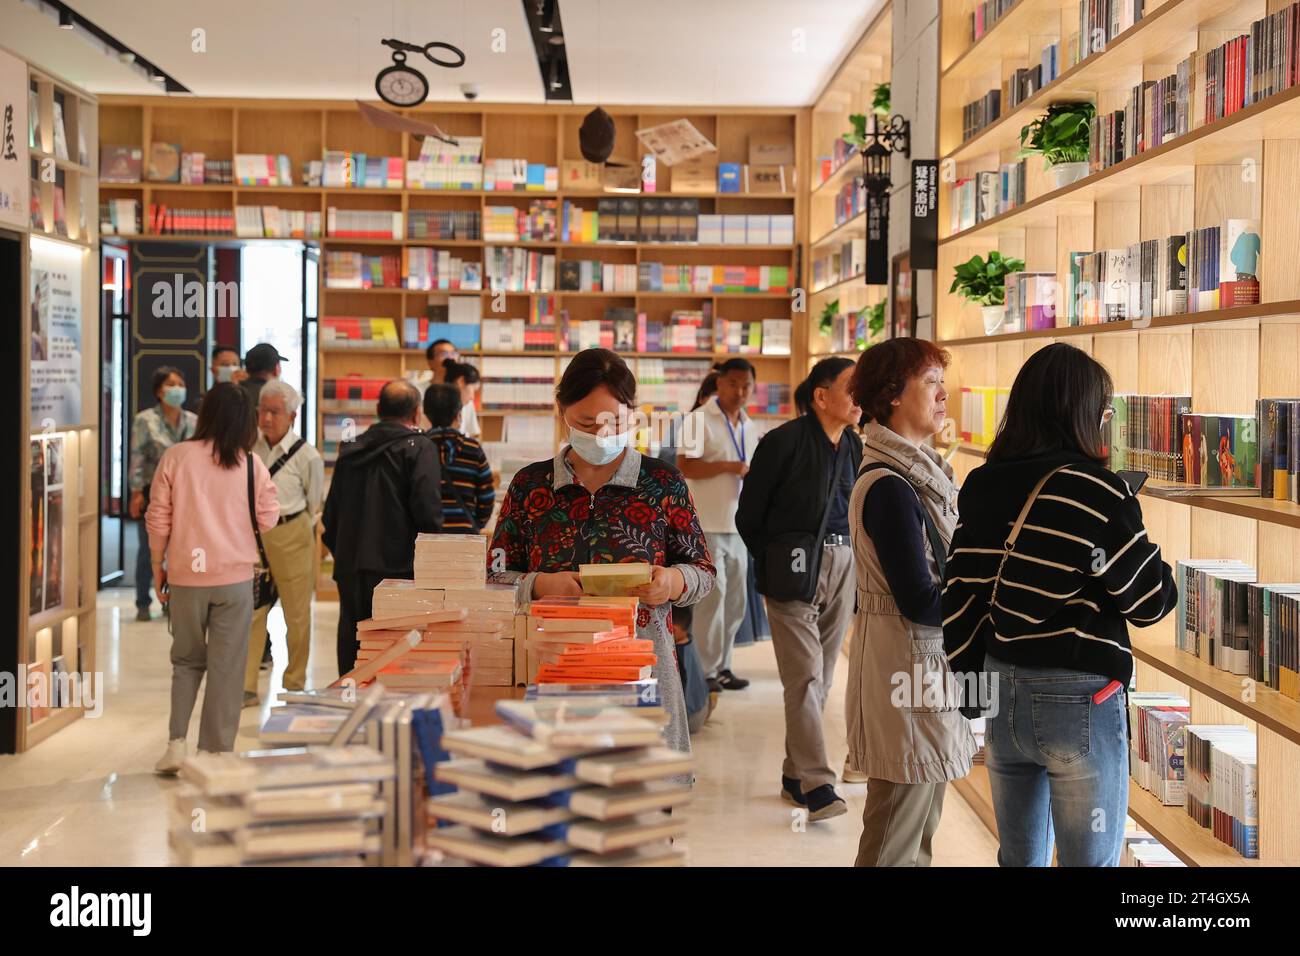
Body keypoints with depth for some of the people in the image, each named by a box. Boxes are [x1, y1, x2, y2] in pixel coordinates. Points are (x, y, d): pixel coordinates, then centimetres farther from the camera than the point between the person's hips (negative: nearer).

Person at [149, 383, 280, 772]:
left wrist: (158, 568, 11)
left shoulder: (175, 457, -4)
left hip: (185, 576, 1)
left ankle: (176, 742, 5)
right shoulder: (251, 465, -4)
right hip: (235, 576, -1)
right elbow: (268, 520, 0)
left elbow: (157, 519, 0)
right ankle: (215, 752, 9)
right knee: (226, 667, 7)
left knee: (186, 660, 17)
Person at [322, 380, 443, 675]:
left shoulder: (351, 450, 15)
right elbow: (428, 510, -14)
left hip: (349, 570, 6)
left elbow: (330, 515, 18)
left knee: (351, 650, 10)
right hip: (397, 568, -6)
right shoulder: (419, 448, -4)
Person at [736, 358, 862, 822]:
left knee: (821, 676, 9)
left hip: (842, 568, 7)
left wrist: (848, 556, 11)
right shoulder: (784, 442, -9)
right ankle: (816, 783, -12)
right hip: (795, 570, -6)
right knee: (805, 675, -11)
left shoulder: (853, 446, 10)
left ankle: (795, 773, 20)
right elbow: (749, 515, -3)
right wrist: (775, 564, 3)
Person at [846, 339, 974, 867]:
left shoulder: (921, 472, 11)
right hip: (904, 662, -10)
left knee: (920, 836, 18)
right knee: (896, 844, -1)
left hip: (931, 660, 10)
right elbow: (919, 601, -20)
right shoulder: (888, 487, -19)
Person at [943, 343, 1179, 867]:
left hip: (1003, 693, 6)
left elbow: (958, 597, 4)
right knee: (1090, 859, 7)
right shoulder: (1097, 492, -15)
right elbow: (1151, 602, -7)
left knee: (1020, 856, 19)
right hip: (1078, 699, -6)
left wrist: (969, 680, 15)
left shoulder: (981, 489, 1)